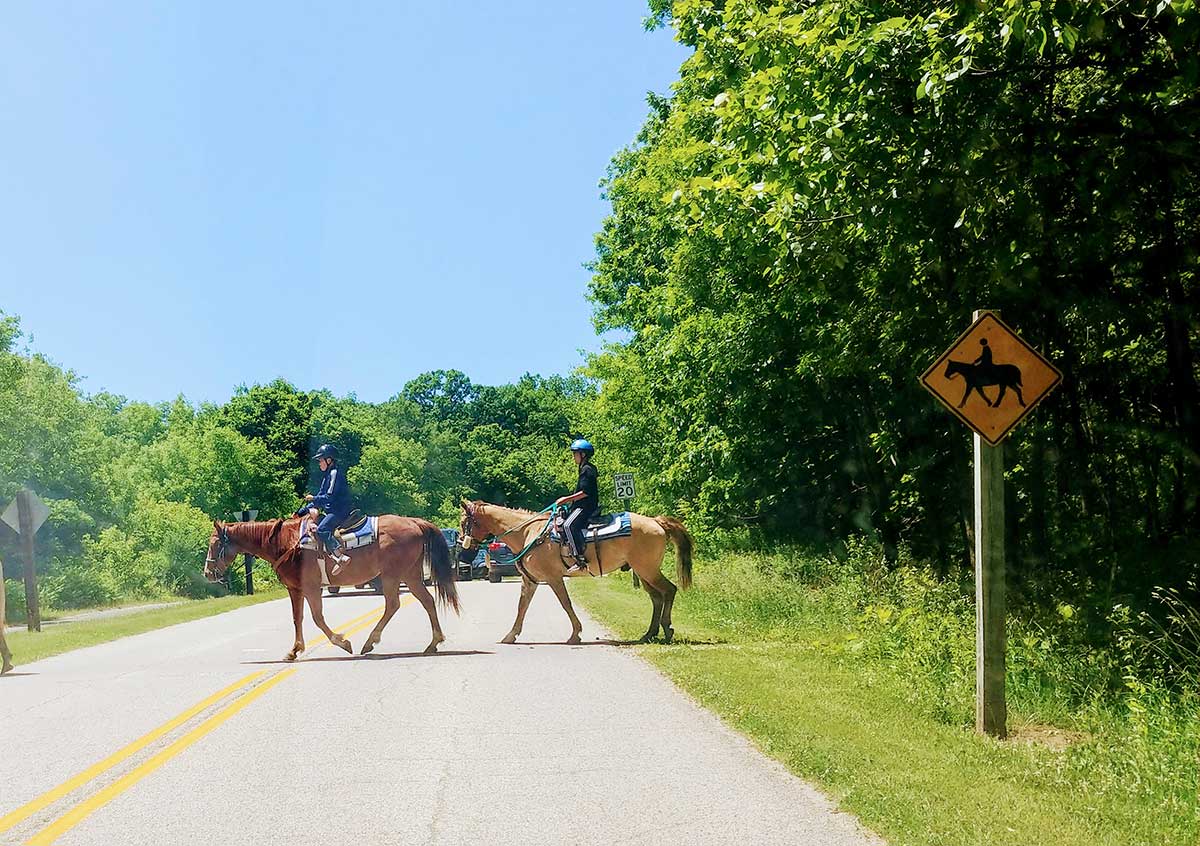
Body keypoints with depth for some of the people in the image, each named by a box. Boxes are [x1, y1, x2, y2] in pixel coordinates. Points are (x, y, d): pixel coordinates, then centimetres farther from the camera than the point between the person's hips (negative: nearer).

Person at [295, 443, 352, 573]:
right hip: (331, 511, 11)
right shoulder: (328, 475, 22)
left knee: (322, 529, -28)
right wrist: (301, 511, 21)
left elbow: (330, 497, -17)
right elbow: (321, 498, 25)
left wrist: (314, 499, -7)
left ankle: (341, 557, -39)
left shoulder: (335, 473, -8)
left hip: (340, 511, -11)